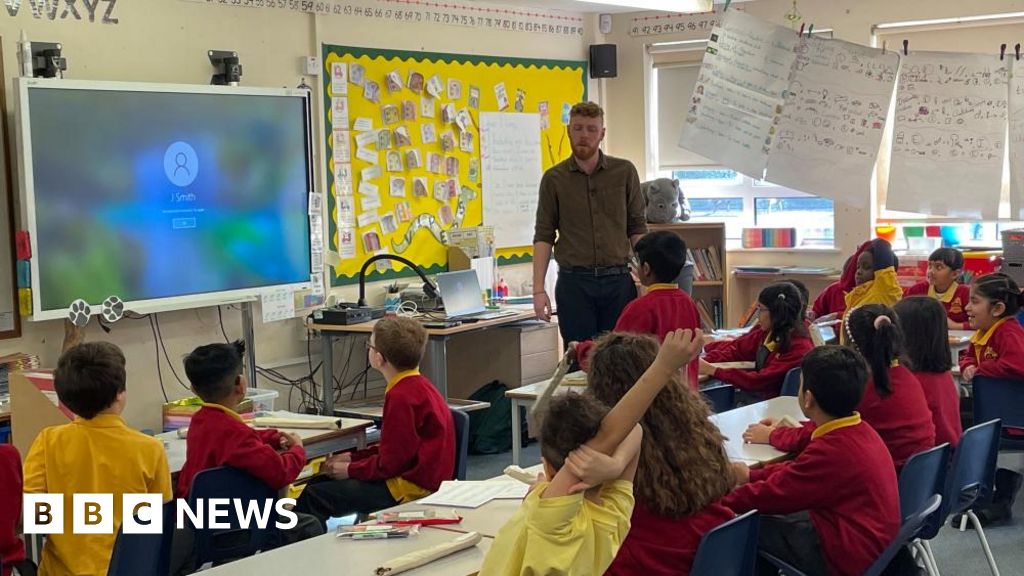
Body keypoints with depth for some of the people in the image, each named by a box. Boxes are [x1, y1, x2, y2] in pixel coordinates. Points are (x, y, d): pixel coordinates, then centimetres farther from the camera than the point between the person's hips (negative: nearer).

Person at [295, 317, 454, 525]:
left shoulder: (402, 396, -22)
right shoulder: (418, 385, 10)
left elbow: (390, 462, -19)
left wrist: (350, 469, -6)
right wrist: (352, 458, 12)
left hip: (410, 490, -11)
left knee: (315, 495, -10)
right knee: (318, 482, 14)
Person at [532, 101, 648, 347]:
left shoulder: (625, 172, 5)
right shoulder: (554, 179, 4)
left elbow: (637, 228, 7)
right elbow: (544, 236, 3)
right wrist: (538, 289, -6)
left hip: (618, 280, 1)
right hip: (574, 282, -1)